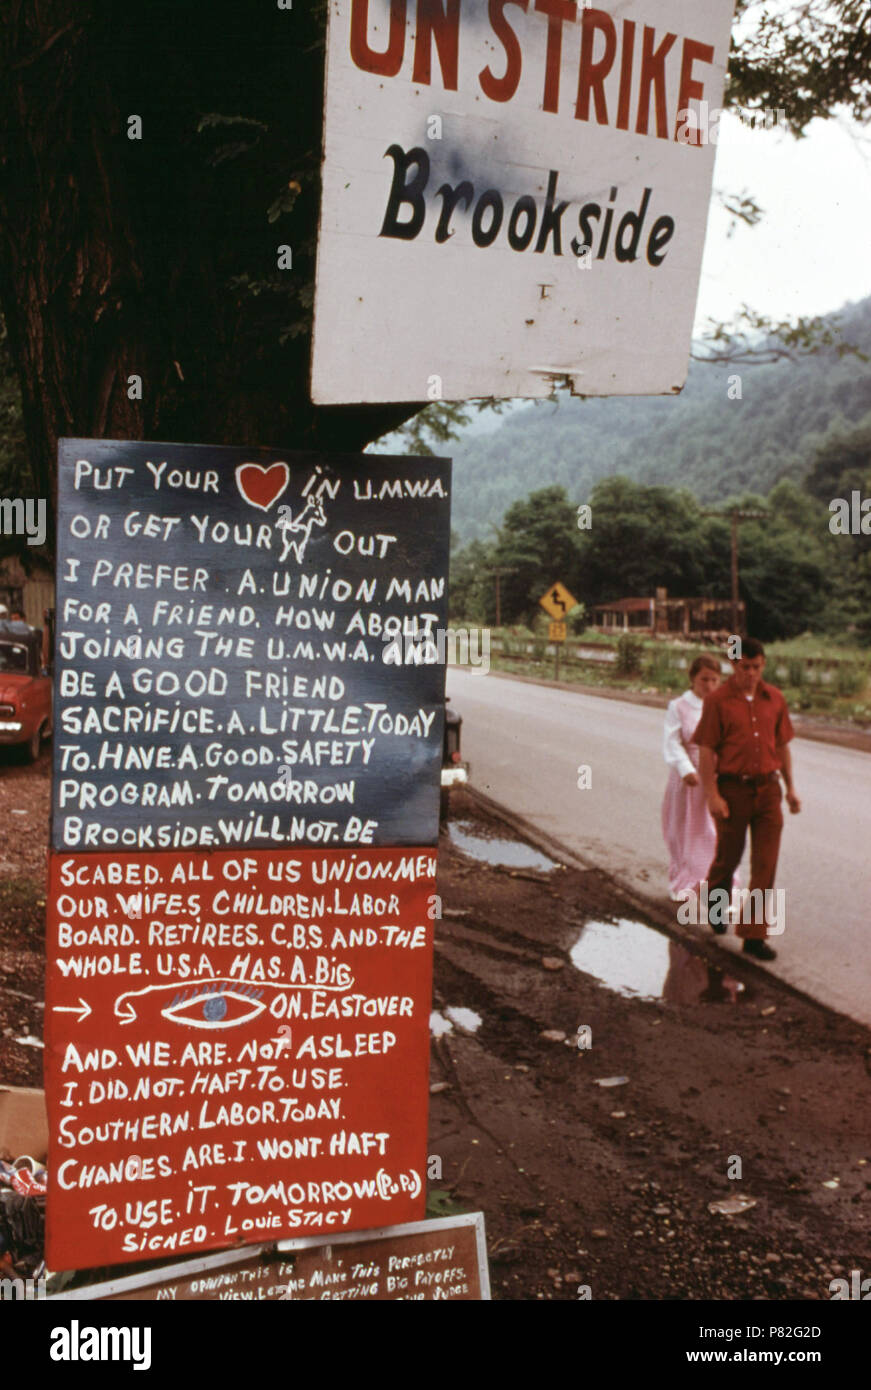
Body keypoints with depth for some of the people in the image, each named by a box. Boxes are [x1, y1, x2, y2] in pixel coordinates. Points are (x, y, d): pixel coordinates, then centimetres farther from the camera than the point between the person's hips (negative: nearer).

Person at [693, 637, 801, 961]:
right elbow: (705, 751, -8)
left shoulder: (775, 699, 5)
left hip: (768, 789, 3)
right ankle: (715, 902, 42)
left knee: (765, 866, -1)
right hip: (733, 789, -3)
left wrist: (790, 788, 13)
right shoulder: (717, 700, -7)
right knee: (728, 857, 11)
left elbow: (782, 746, 14)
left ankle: (754, 934, 6)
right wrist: (712, 795, -13)